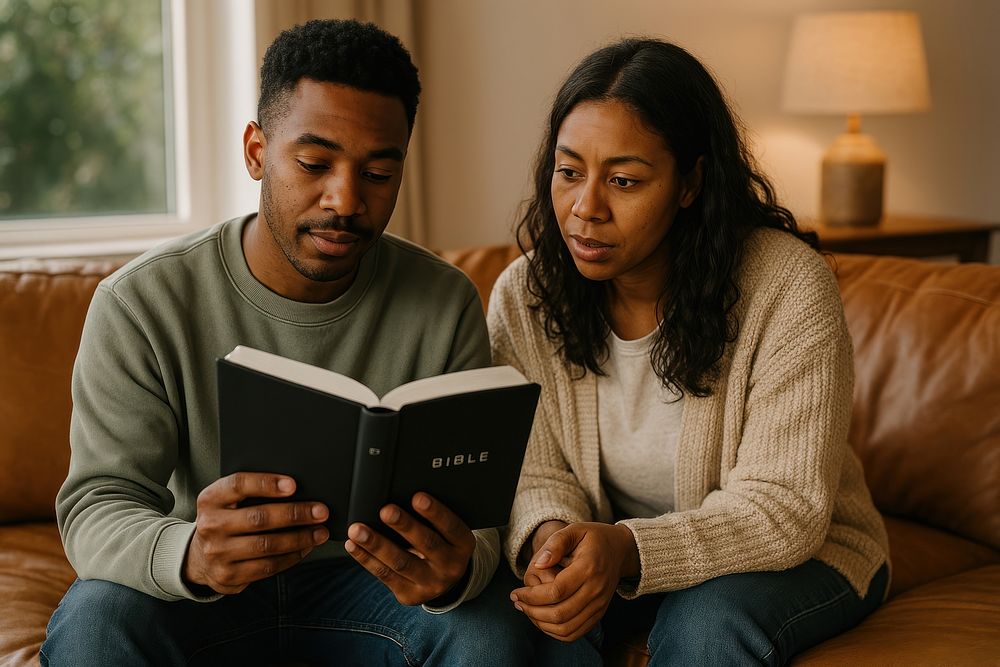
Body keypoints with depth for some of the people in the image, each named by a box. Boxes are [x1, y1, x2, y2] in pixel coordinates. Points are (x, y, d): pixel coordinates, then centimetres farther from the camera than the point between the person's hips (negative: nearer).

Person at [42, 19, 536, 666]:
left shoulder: (446, 305, -7)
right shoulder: (141, 304, -12)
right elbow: (96, 506, -17)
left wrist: (458, 569, -37)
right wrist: (187, 554, -42)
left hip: (367, 580, 1)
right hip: (203, 592, -1)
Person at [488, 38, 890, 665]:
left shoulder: (787, 285, -23)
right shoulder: (522, 296, -11)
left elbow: (784, 509, -24)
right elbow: (537, 475, -6)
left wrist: (627, 549, -41)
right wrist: (548, 538, -32)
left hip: (802, 553, -2)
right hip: (614, 553, 3)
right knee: (533, 603, -28)